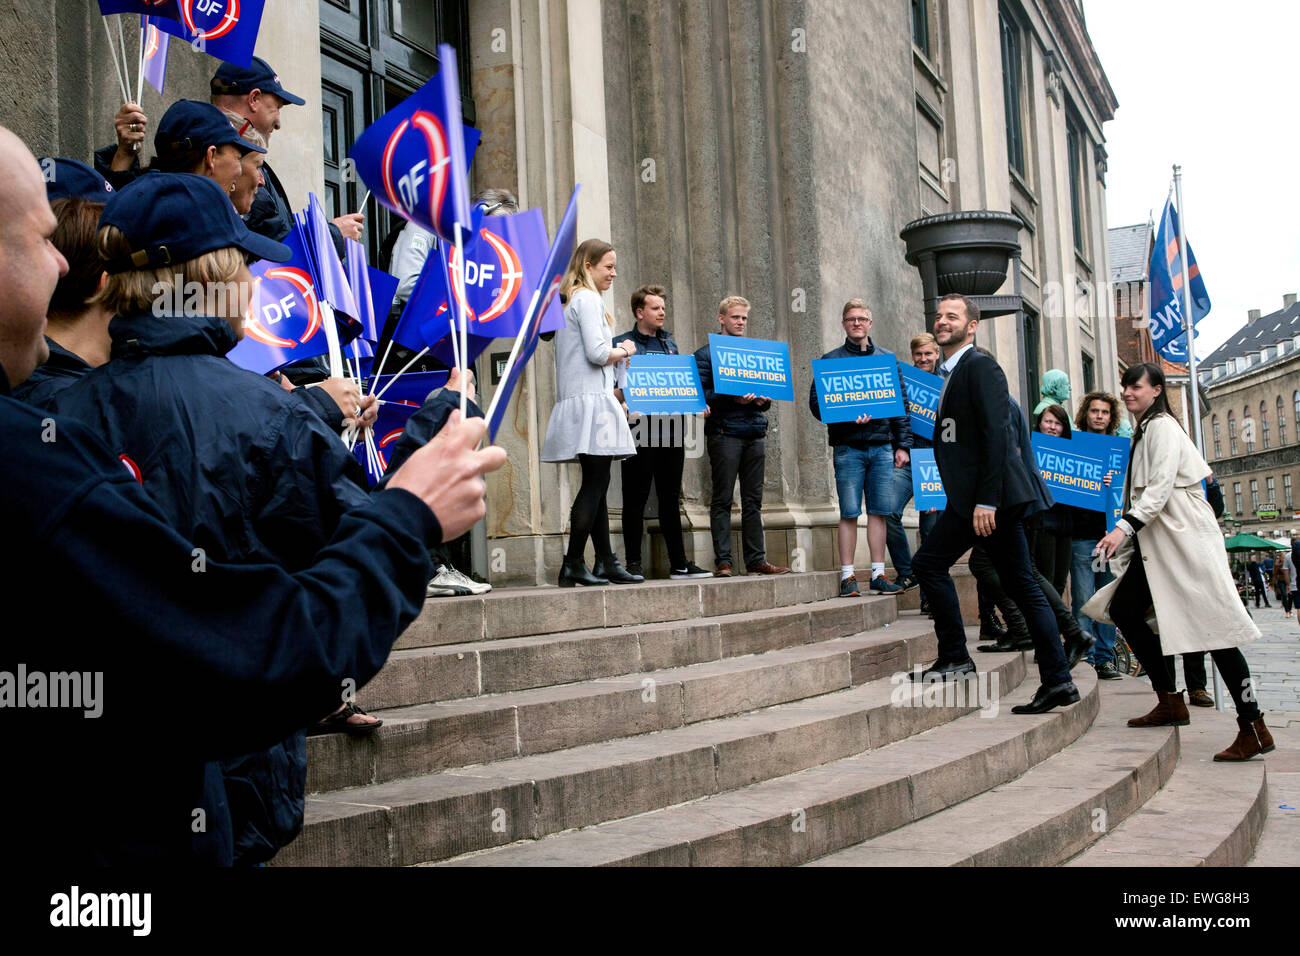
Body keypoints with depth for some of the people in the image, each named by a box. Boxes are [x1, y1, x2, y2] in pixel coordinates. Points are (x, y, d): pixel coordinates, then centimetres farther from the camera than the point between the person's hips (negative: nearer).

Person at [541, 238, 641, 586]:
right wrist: (624, 352, 1)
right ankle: (573, 564, -8)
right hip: (593, 401, -10)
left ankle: (606, 563, 9)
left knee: (596, 485, 8)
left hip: (575, 402, 10)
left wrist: (614, 400, 21)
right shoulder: (588, 299, -7)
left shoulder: (567, 301, 23)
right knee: (595, 484, -9)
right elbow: (596, 352, -17)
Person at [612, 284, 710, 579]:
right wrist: (621, 396, -23)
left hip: (671, 429, 6)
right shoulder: (622, 344, 1)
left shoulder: (670, 344, 19)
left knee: (671, 498, 10)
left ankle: (678, 563, 14)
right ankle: (633, 563, 4)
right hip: (639, 430, -5)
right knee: (636, 499, -2)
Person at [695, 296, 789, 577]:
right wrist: (733, 399, -20)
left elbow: (766, 389, 24)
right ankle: (722, 562, -1)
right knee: (722, 499, -3)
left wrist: (764, 400, 0)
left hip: (755, 432, 5)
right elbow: (701, 395, -7)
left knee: (753, 500, 6)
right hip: (724, 433, -5)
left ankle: (756, 559, 10)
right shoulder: (706, 354, 4)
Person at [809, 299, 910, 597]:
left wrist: (903, 445, 7)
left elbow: (901, 404, 13)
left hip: (882, 446, 3)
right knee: (849, 513, -2)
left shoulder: (887, 359, 13)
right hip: (848, 447, -3)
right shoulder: (831, 360, 5)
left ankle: (878, 574, 11)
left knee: (879, 511, 4)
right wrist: (846, 417, -16)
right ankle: (848, 576, 3)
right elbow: (816, 401, -1)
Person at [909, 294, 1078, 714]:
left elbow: (996, 433, -18)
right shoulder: (949, 373, 20)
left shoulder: (980, 365, -9)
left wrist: (985, 501, -23)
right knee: (1021, 584, 7)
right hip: (992, 495, 10)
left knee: (929, 562, -7)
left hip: (987, 490, -10)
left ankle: (954, 657, 0)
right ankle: (1057, 680, 8)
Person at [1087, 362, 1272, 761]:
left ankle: (1253, 728, -11)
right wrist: (1126, 534, 20)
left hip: (1184, 536, -10)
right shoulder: (1144, 430, 20)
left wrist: (1124, 527, -27)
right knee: (1123, 609, 5)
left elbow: (1160, 487, -19)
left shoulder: (1162, 426, -8)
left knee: (1211, 624, -12)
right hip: (1156, 541, 10)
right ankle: (1170, 703, 11)